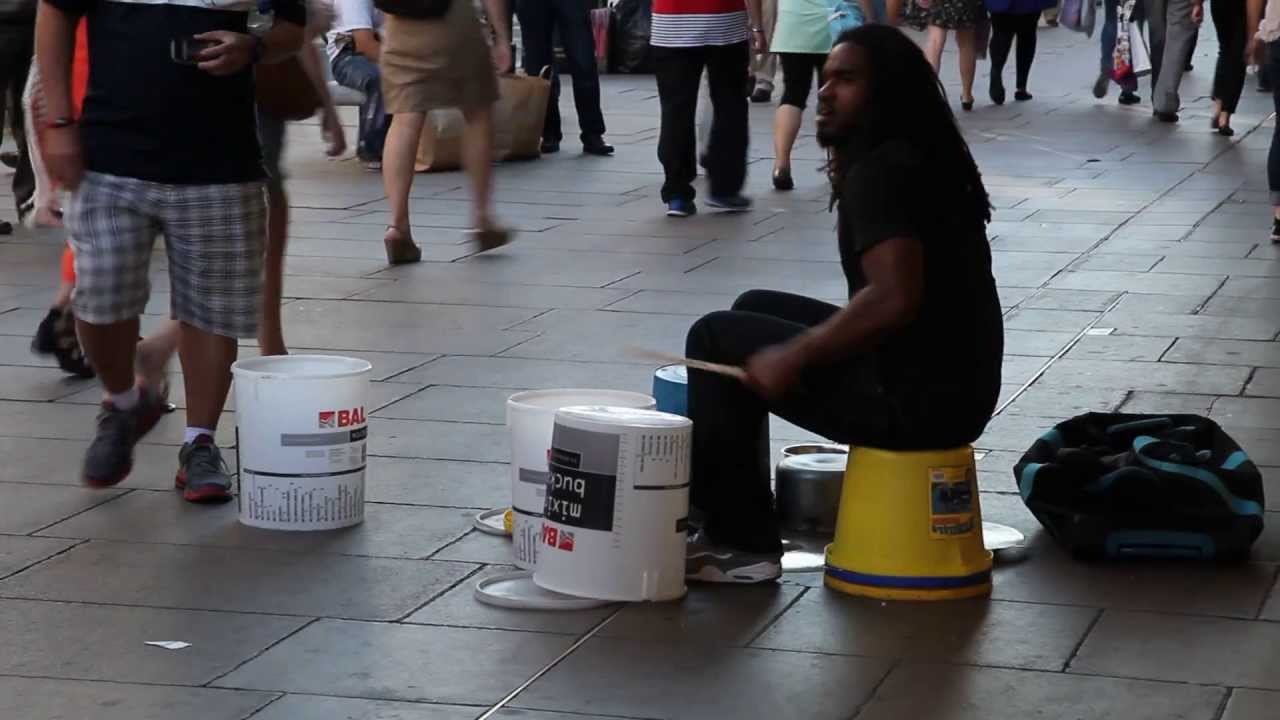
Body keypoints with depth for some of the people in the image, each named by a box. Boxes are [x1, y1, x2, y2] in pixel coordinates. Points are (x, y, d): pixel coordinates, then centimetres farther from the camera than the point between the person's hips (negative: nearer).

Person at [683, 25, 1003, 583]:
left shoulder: (879, 172, -17)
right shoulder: (920, 158, 14)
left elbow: (894, 297, -28)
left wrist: (794, 357, -19)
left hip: (915, 399, -10)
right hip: (957, 386, 10)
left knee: (717, 340, -1)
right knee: (756, 309, 22)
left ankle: (740, 540, 6)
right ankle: (735, 516, 25)